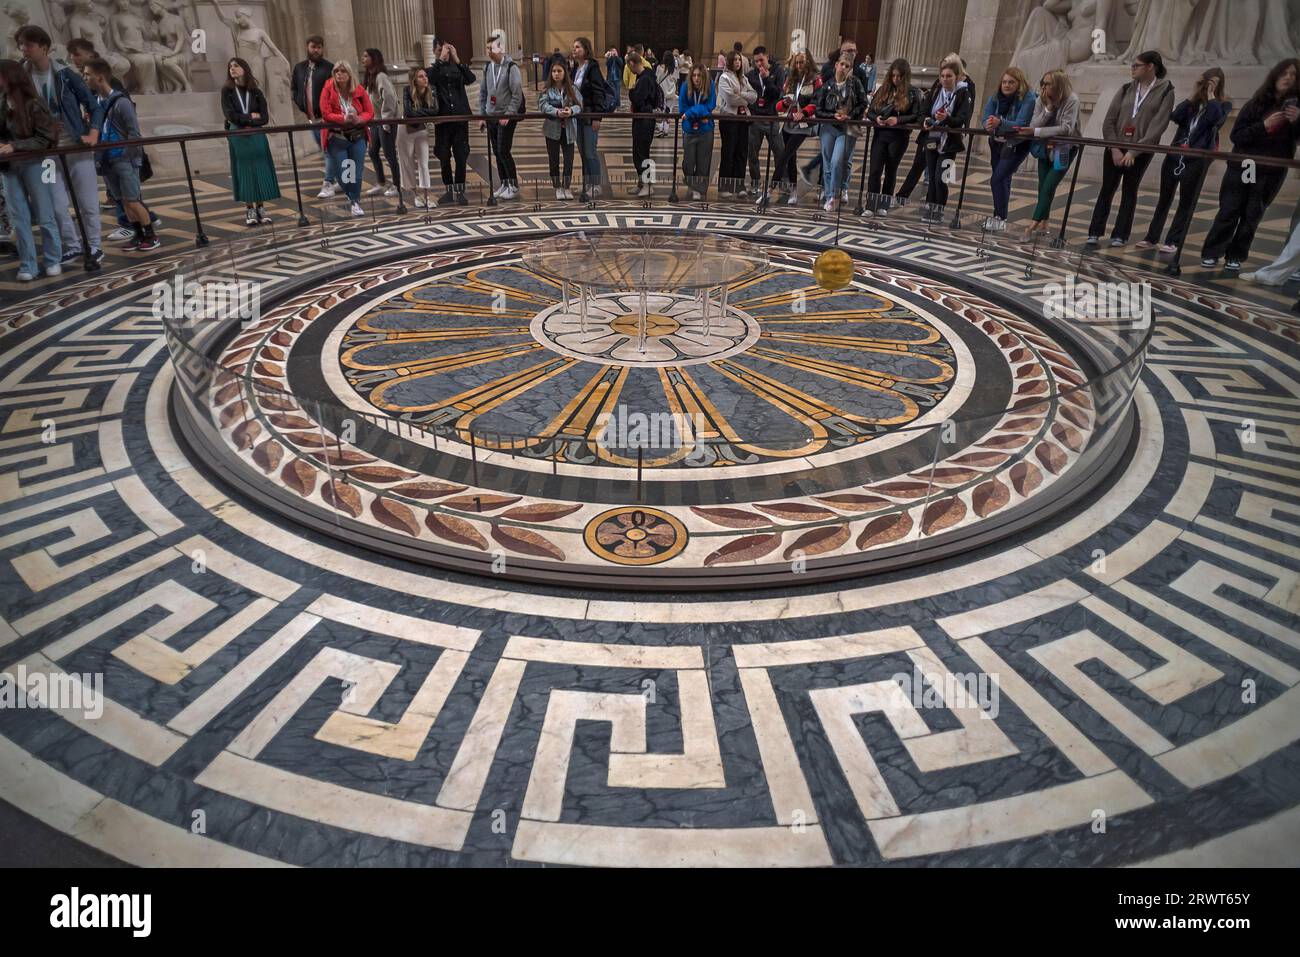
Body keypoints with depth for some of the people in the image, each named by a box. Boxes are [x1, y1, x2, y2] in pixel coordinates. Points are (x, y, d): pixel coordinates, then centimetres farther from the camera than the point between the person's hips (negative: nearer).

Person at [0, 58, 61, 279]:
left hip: (33, 164, -5)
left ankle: (53, 261, 18)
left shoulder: (33, 104, -11)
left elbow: (46, 138, -11)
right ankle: (27, 266, 10)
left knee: (44, 216, 5)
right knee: (18, 218, 5)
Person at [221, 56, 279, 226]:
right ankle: (249, 209, 2)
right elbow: (230, 115, -7)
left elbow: (264, 118, -3)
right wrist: (251, 116, -5)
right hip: (237, 138, -1)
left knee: (260, 171, -1)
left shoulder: (256, 92, 5)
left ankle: (260, 207, 6)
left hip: (256, 137, 1)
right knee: (244, 172, -1)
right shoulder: (227, 91, 2)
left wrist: (247, 123, -14)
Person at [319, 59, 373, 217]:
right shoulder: (328, 90, -7)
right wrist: (344, 118, -28)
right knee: (342, 173, -1)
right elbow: (326, 114, -14)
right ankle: (354, 200, 22)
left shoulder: (359, 90, -1)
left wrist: (358, 119, -24)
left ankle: (355, 202, 14)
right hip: (337, 137, -1)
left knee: (357, 171, 1)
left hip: (357, 136, 1)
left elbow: (370, 112, -3)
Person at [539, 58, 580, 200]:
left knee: (569, 160, 1)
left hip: (568, 129, 1)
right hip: (552, 128, -1)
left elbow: (579, 105, -4)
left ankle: (566, 187, 15)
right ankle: (558, 188, 18)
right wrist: (557, 112, -29)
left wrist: (571, 111, -25)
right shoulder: (547, 89, -1)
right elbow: (542, 105, -14)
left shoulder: (571, 89, 2)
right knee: (554, 160, 5)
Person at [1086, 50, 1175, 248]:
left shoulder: (1165, 92, -5)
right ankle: (1095, 232, 8)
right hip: (1114, 148, 3)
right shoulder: (1126, 89, 5)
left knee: (1130, 191, 4)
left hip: (1140, 152, -3)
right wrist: (1115, 148, -9)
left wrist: (1134, 151, -20)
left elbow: (1157, 126, -12)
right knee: (1107, 189, 4)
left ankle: (1120, 235, 9)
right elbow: (1109, 121, 2)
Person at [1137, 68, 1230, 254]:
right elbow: (1174, 117, -6)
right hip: (1174, 154, 4)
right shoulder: (1194, 102, 9)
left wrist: (1211, 96, -10)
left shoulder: (1223, 104, 0)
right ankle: (1151, 237, 16)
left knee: (1187, 202, 1)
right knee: (1165, 198, 9)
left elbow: (1216, 119, -20)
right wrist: (1194, 95, -5)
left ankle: (1174, 241, 4)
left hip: (1197, 159, -3)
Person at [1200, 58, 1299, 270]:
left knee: (1252, 216, 3)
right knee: (1228, 212, -1)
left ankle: (1236, 256, 9)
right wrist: (1263, 125, -19)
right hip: (1241, 167, -1)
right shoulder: (1256, 104, 0)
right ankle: (1211, 252, 5)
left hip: (1271, 172, 1)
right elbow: (1236, 136, -5)